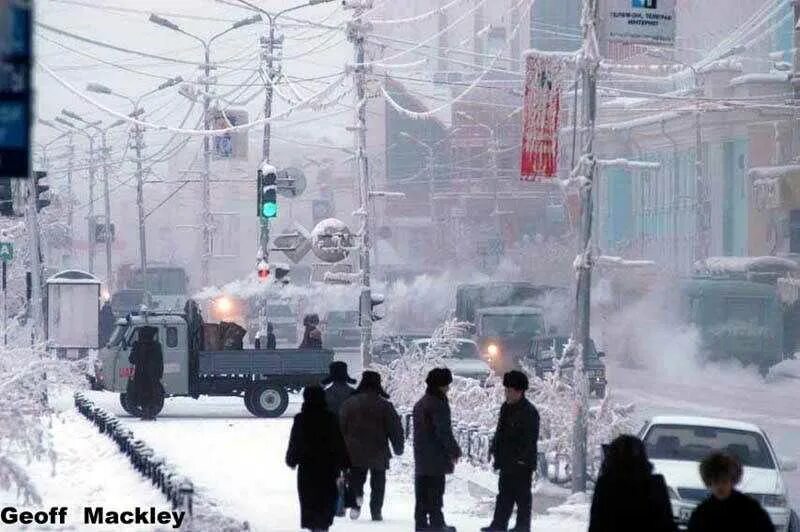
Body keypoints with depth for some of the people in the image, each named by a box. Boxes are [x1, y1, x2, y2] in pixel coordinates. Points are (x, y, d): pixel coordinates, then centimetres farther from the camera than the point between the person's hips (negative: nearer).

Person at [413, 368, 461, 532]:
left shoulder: (420, 404, 15)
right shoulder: (438, 404, -15)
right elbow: (444, 431, -18)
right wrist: (455, 451, -8)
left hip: (421, 457, 9)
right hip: (436, 457, -9)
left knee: (422, 493, 11)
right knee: (435, 493, -5)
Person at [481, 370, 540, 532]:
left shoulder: (529, 412, -14)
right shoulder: (506, 408, 12)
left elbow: (531, 438, -16)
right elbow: (500, 432, 21)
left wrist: (523, 458, -19)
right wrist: (495, 449, 13)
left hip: (521, 463, -8)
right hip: (506, 461, 8)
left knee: (522, 494, 1)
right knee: (504, 494, 12)